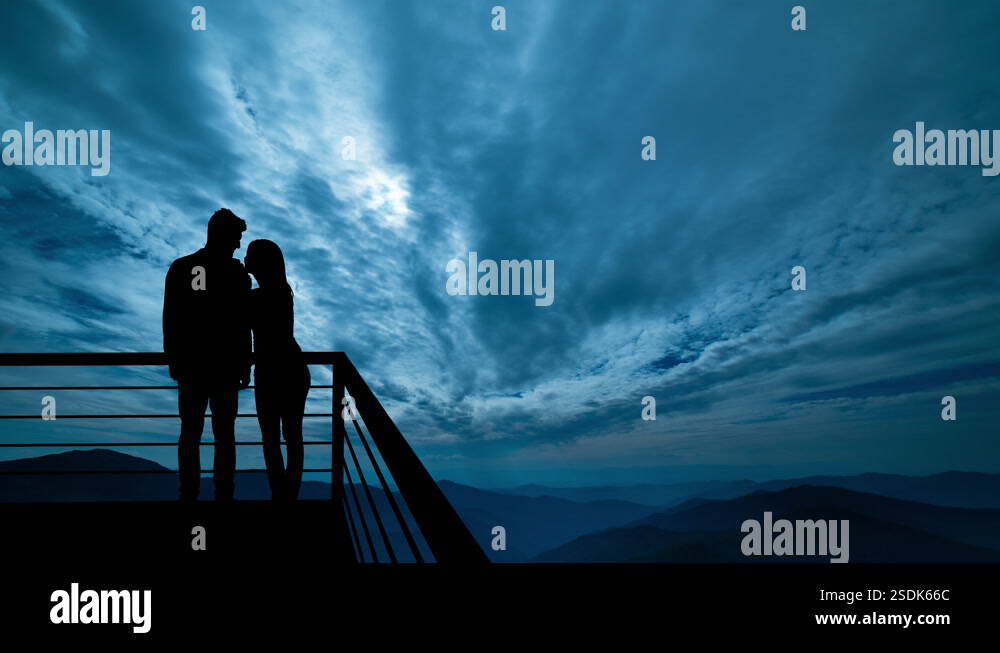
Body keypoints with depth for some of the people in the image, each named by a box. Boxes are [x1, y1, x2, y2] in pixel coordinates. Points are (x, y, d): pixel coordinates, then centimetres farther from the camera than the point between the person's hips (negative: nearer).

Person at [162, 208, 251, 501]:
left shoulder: (180, 268, 2)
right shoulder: (236, 272, -9)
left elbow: (169, 321, 5)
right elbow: (242, 326, -9)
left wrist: (173, 359, 13)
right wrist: (245, 365, 0)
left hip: (189, 366, 3)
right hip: (225, 367, -3)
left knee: (190, 433, 11)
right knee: (224, 435, 5)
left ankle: (189, 494, 15)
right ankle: (223, 495, 8)